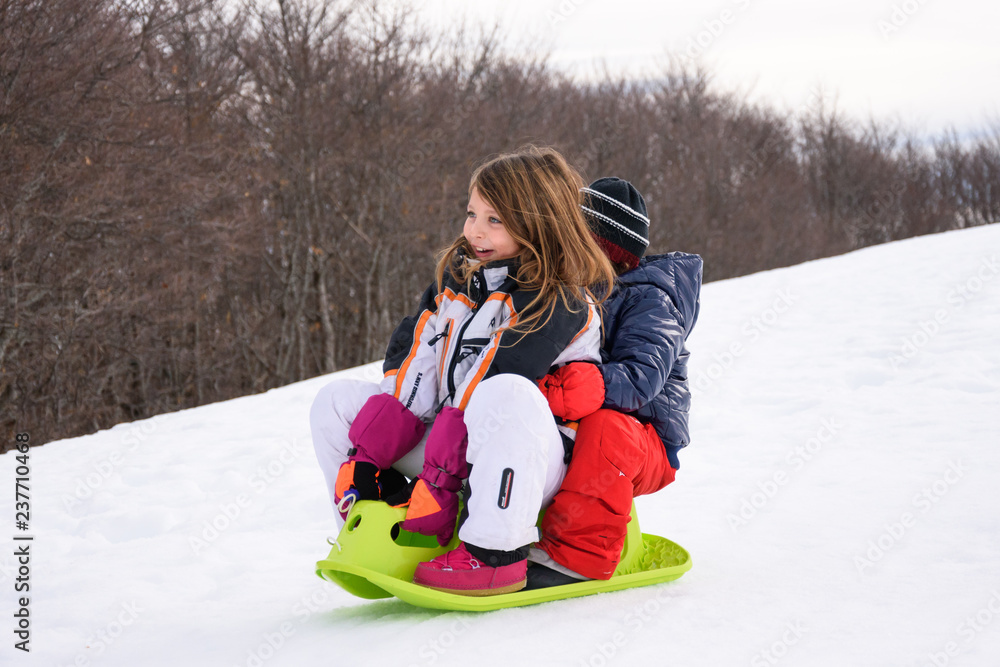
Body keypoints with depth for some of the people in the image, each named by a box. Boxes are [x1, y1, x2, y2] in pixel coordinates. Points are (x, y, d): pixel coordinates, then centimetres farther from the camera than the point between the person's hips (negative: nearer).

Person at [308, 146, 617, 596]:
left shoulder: (559, 305, -16)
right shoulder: (456, 280, 8)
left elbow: (495, 399, -26)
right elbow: (410, 375, 2)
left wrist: (438, 486, -31)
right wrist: (364, 458, -8)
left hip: (531, 467, -8)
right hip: (452, 449, 8)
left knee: (503, 393, -40)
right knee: (337, 400, 5)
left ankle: (495, 554, -33)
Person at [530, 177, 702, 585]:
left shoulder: (649, 300, -10)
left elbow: (641, 378, -27)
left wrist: (589, 387, -45)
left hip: (648, 447, -8)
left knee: (606, 427, -39)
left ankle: (578, 555, -38)